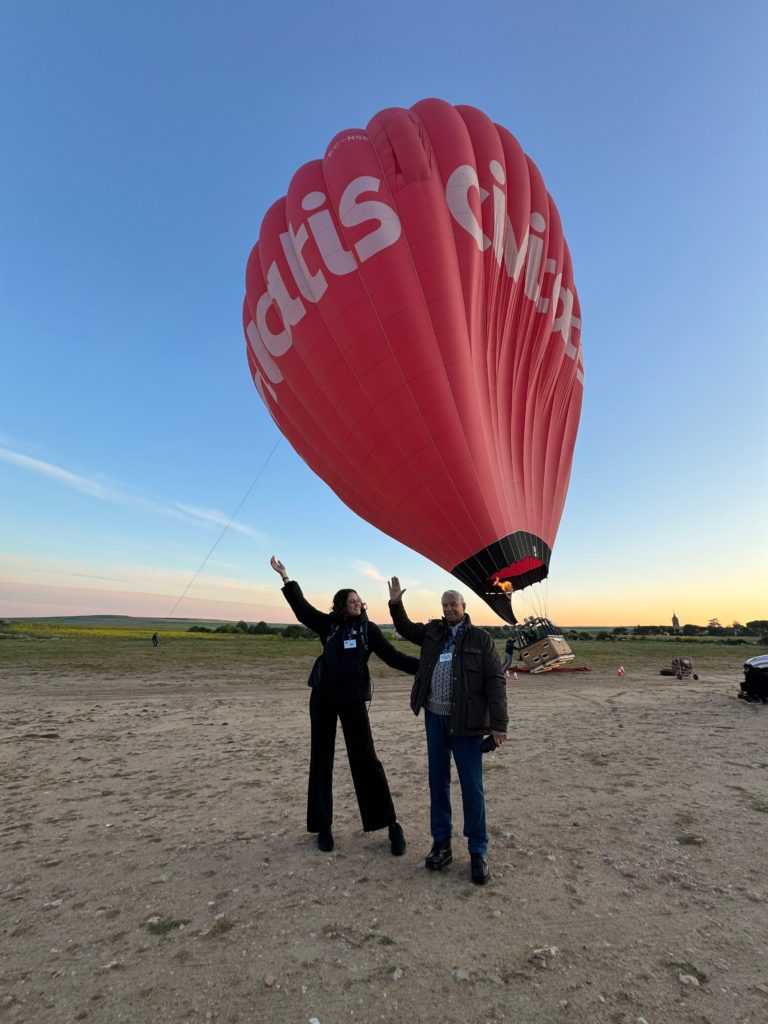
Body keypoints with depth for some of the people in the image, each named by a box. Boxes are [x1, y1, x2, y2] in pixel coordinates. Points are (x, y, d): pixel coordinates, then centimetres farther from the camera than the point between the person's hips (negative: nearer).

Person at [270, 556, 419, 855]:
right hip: (322, 696, 2)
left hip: (353, 698, -2)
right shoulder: (328, 624, 5)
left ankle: (391, 824, 12)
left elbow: (393, 657, 0)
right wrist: (285, 577, 6)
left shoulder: (368, 629, 1)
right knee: (320, 759, 9)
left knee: (365, 759, -1)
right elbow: (302, 608, 6)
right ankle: (323, 825, 25)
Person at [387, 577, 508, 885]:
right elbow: (406, 628, 22)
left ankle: (478, 852, 21)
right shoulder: (433, 631, 6)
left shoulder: (480, 638, -5)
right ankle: (441, 843, 29)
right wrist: (395, 603, 5)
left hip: (466, 722, -4)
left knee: (472, 786, 5)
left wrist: (498, 724, -14)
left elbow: (495, 682, -8)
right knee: (437, 781, 14)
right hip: (434, 718, 4)